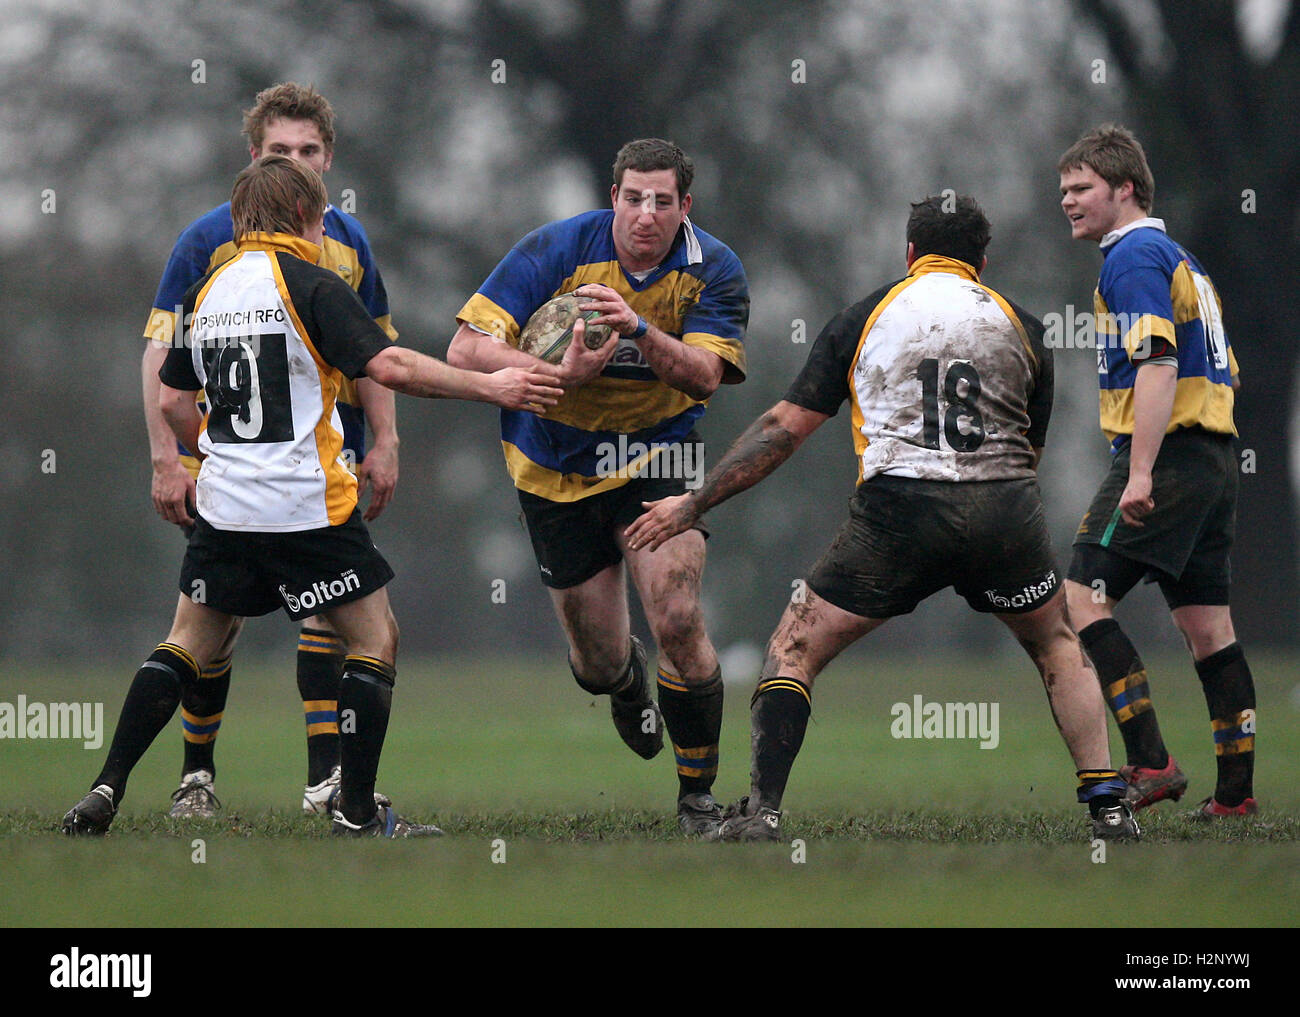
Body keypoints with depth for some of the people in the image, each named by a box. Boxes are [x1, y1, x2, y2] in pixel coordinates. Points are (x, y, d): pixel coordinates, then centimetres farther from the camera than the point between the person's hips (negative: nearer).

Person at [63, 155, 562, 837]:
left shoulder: (208, 291, 10)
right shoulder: (310, 285, -9)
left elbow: (173, 398, 16)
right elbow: (388, 367, -19)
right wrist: (491, 387, -13)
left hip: (223, 502, 6)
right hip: (305, 506, -6)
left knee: (190, 643, 16)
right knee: (374, 639, 5)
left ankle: (105, 791, 7)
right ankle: (357, 816, 1)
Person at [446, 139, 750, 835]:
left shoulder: (713, 270, -12)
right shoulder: (555, 250, -16)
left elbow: (704, 375, -24)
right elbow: (466, 349, -20)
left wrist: (641, 330, -42)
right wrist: (560, 373, -35)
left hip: (655, 459, 0)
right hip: (556, 470, 0)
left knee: (677, 620, -20)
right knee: (598, 664, 7)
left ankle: (698, 793, -2)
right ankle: (627, 682, 48)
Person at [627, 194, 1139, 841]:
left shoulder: (865, 317, 10)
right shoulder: (1020, 326, 15)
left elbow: (785, 427, 8)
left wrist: (694, 503, 13)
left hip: (898, 509, -2)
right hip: (1004, 511, 2)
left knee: (794, 651, 10)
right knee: (1058, 647, 26)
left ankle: (761, 812, -5)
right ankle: (1106, 805, 15)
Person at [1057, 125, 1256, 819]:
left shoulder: (1134, 256, -9)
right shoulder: (1182, 260, 22)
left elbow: (1158, 363, -21)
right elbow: (1224, 373, 25)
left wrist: (1141, 472, -26)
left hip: (1169, 454, -10)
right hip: (1214, 460, 10)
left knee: (1082, 599, -11)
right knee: (1206, 626, 9)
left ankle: (1151, 763, -17)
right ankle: (1236, 792, 8)